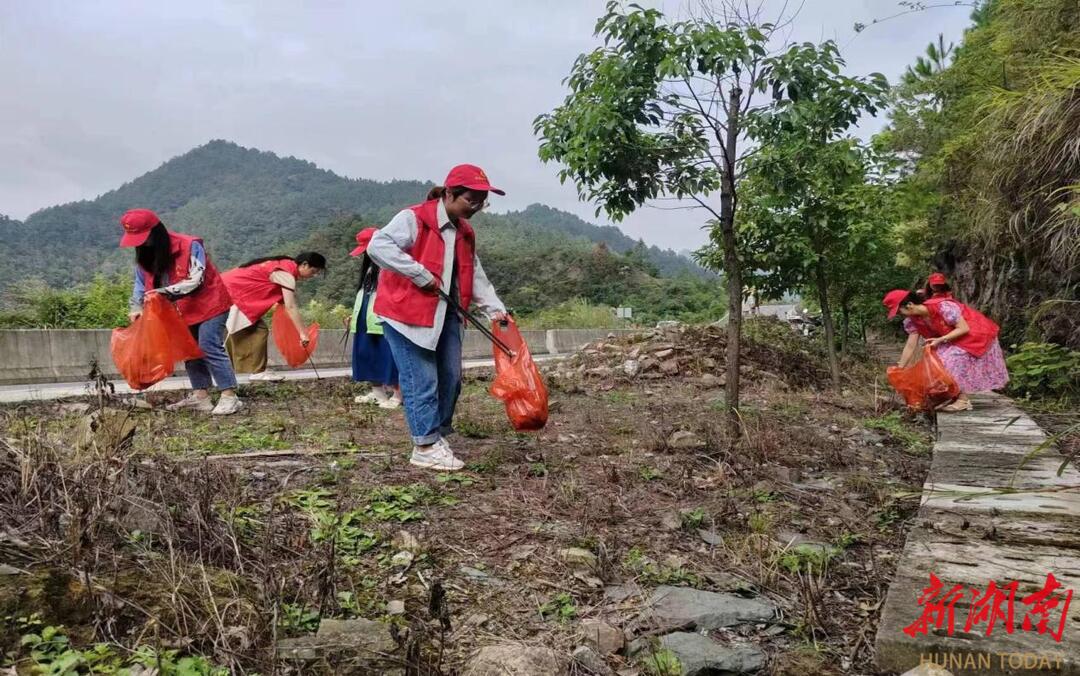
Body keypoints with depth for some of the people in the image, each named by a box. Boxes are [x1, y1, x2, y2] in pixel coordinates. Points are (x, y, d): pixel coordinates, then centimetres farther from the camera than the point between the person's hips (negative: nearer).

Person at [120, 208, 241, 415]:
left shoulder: (190, 246, -25)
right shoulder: (144, 257, -2)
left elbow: (195, 281, -29)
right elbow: (141, 285, 1)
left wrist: (166, 292, -37)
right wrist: (136, 308, -15)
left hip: (209, 303, -8)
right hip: (184, 310, 8)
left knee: (209, 348, -15)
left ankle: (230, 396, -14)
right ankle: (200, 396, 14)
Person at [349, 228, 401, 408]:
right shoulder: (370, 266, 18)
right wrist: (355, 316, 22)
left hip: (384, 322, -10)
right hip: (367, 322, 10)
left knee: (389, 358, -6)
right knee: (368, 357, 12)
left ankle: (397, 395, 2)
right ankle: (378, 392, 22)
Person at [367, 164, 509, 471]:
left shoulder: (465, 233, 12)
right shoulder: (414, 218, -15)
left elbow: (475, 275, 15)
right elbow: (378, 246, -26)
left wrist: (495, 308, 1)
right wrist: (422, 275, -25)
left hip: (445, 315, 9)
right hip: (407, 313, -8)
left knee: (450, 377, 11)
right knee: (423, 381, -6)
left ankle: (439, 436, 27)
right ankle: (425, 447, 5)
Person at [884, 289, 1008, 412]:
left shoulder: (943, 307, -35)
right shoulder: (913, 320, -12)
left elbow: (964, 328, -28)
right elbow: (910, 346, -9)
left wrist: (940, 340, -34)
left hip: (974, 334, -8)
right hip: (954, 337, 8)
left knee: (955, 359, -17)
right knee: (943, 360, -2)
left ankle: (963, 400, -8)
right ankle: (954, 397, 9)